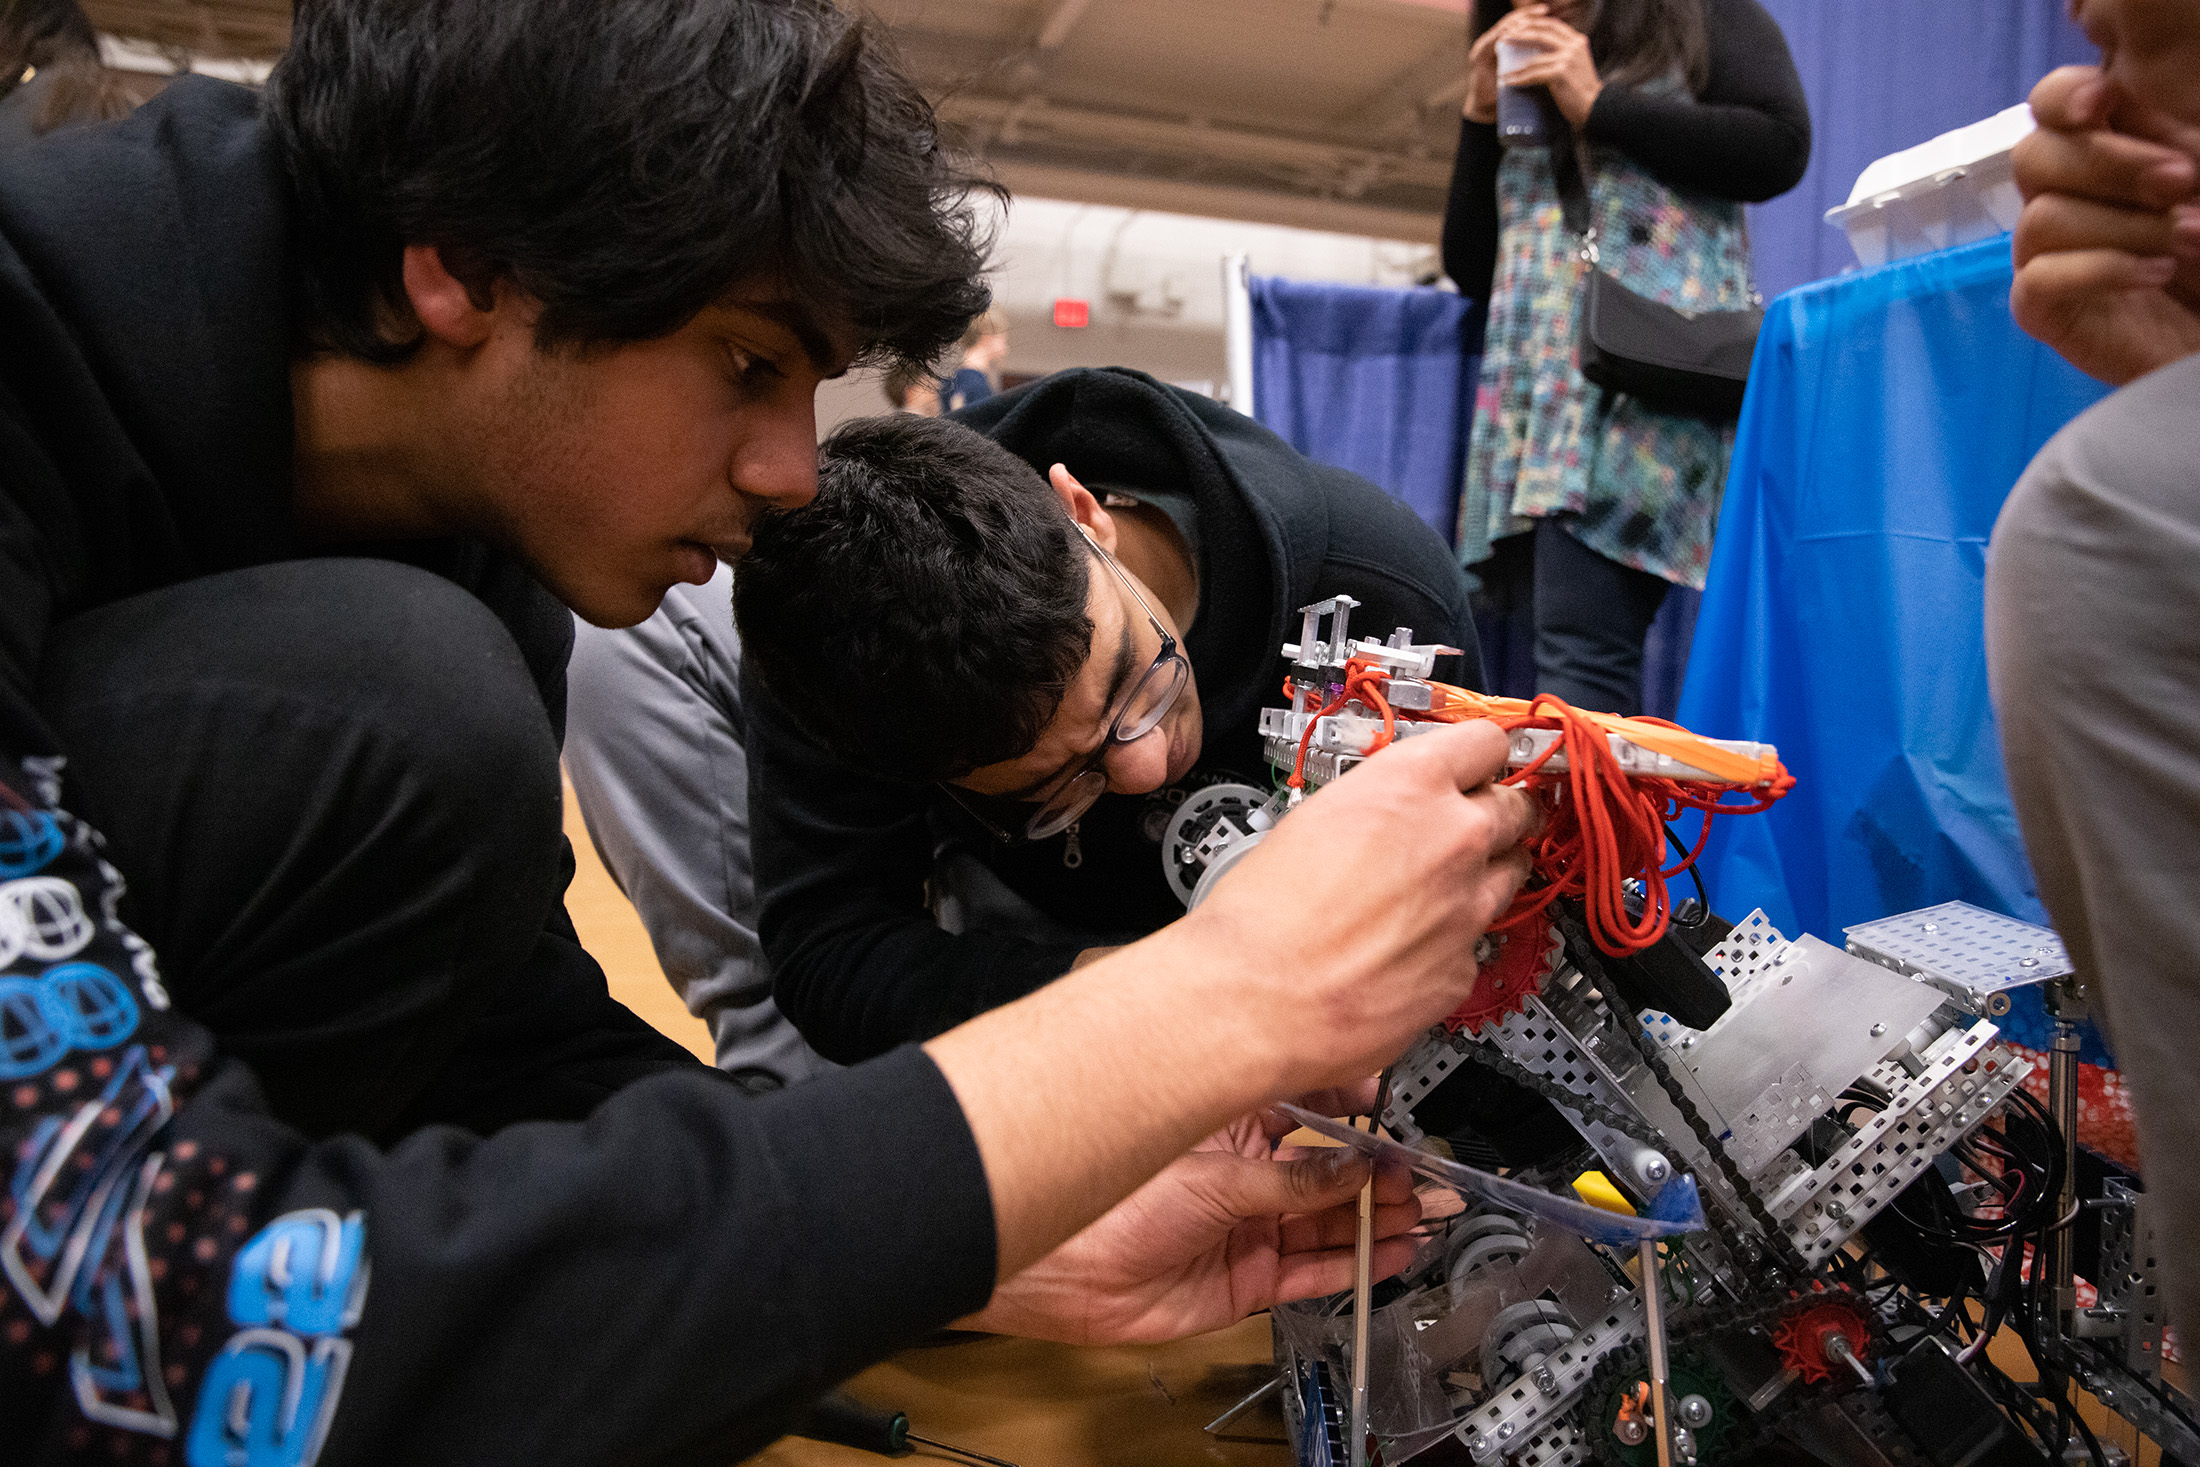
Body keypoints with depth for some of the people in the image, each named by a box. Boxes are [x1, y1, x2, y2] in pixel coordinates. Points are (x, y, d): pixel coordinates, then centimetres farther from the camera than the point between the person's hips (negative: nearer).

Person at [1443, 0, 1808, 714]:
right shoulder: (1523, 86, 30)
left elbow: (1781, 146, -2)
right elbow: (1471, 268, 24)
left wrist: (1598, 106, 0)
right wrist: (1481, 117, 14)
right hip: (1529, 393, 6)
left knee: (1578, 649, -22)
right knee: (1536, 667, -3)